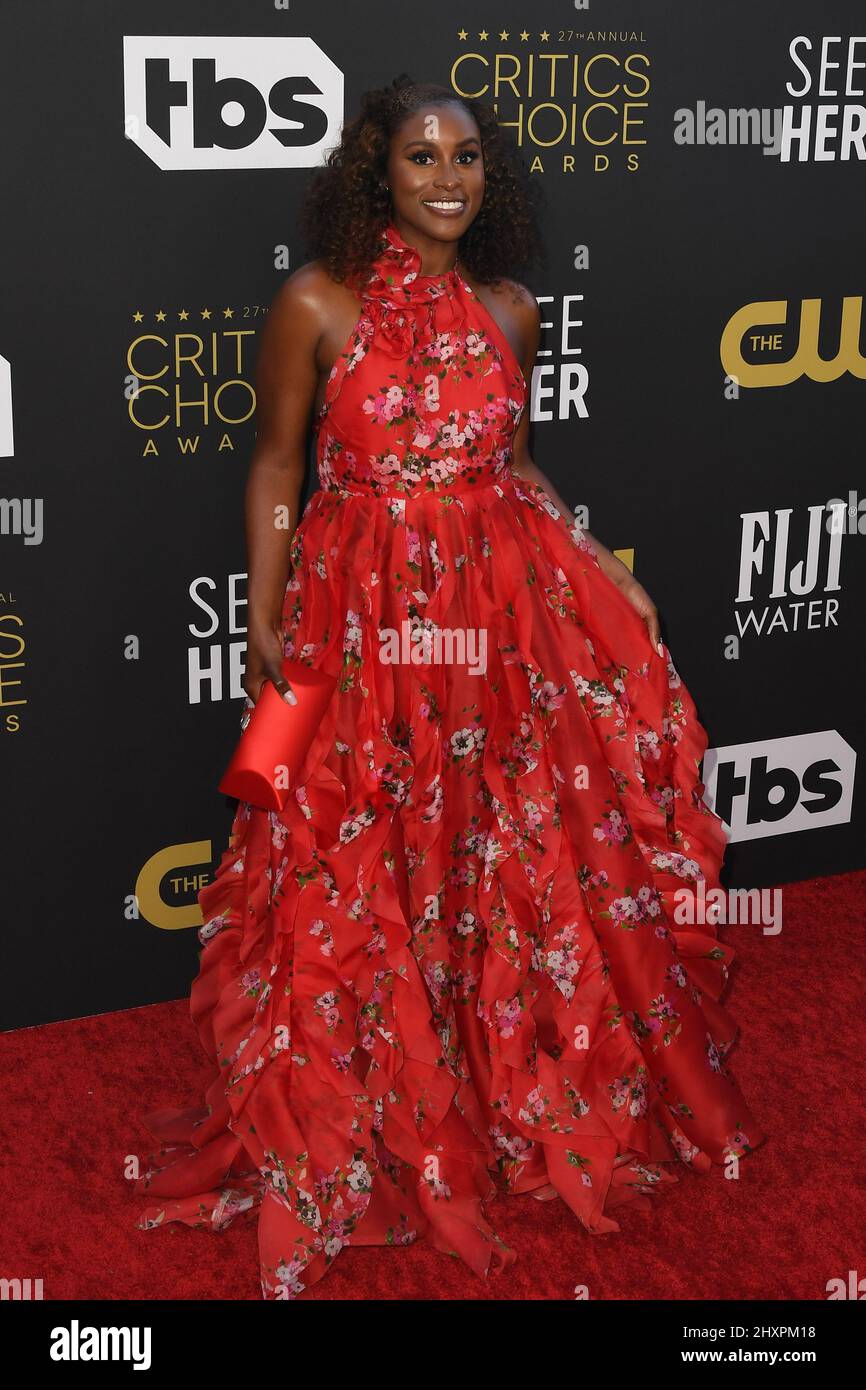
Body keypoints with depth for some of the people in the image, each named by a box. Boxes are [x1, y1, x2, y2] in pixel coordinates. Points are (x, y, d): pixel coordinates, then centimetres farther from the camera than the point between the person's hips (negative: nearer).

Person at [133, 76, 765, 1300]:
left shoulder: (509, 310, 8)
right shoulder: (317, 304, -4)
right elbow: (276, 465, 0)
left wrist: (598, 567, 8)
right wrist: (266, 618, -6)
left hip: (503, 606, 4)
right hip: (364, 617, -3)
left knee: (522, 856, 8)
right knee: (363, 877, 4)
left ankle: (529, 1095, 29)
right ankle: (356, 1138, 22)